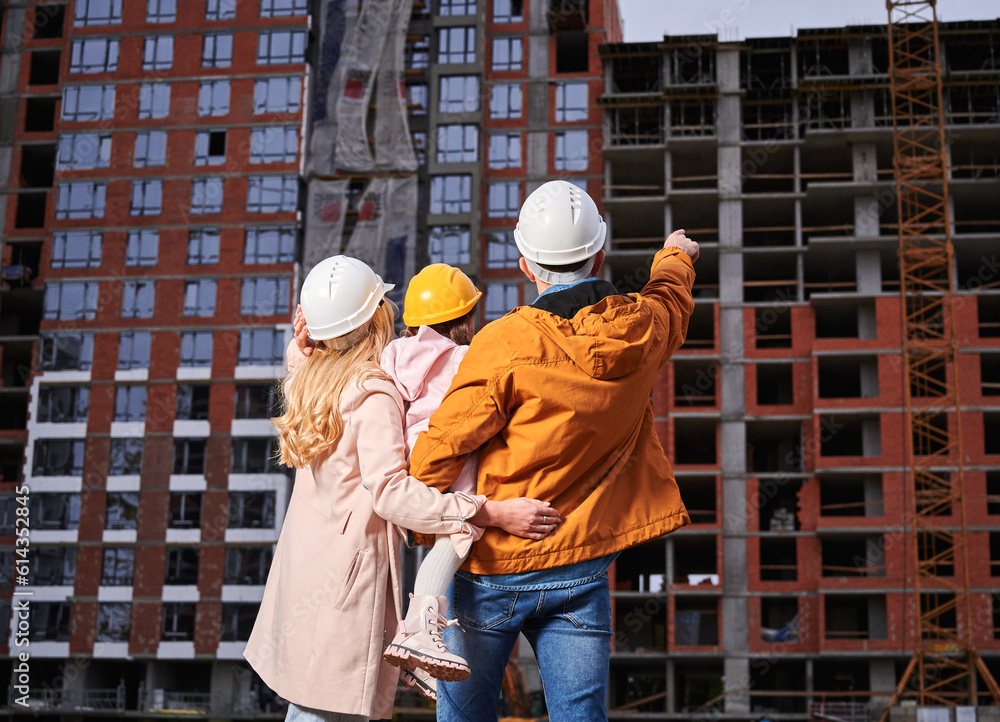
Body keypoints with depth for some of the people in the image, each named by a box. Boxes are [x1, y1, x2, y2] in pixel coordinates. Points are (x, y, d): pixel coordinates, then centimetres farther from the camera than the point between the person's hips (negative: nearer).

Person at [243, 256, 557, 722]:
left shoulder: (311, 377, 9)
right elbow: (389, 490, -25)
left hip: (303, 560, 9)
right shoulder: (374, 394, -16)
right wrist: (486, 512, -30)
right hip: (348, 567, -9)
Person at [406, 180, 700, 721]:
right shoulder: (643, 330, -3)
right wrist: (676, 255, 46)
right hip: (582, 570, 3)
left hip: (492, 565, -3)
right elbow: (672, 295, 23)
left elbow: (439, 448, -16)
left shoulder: (504, 345, -18)